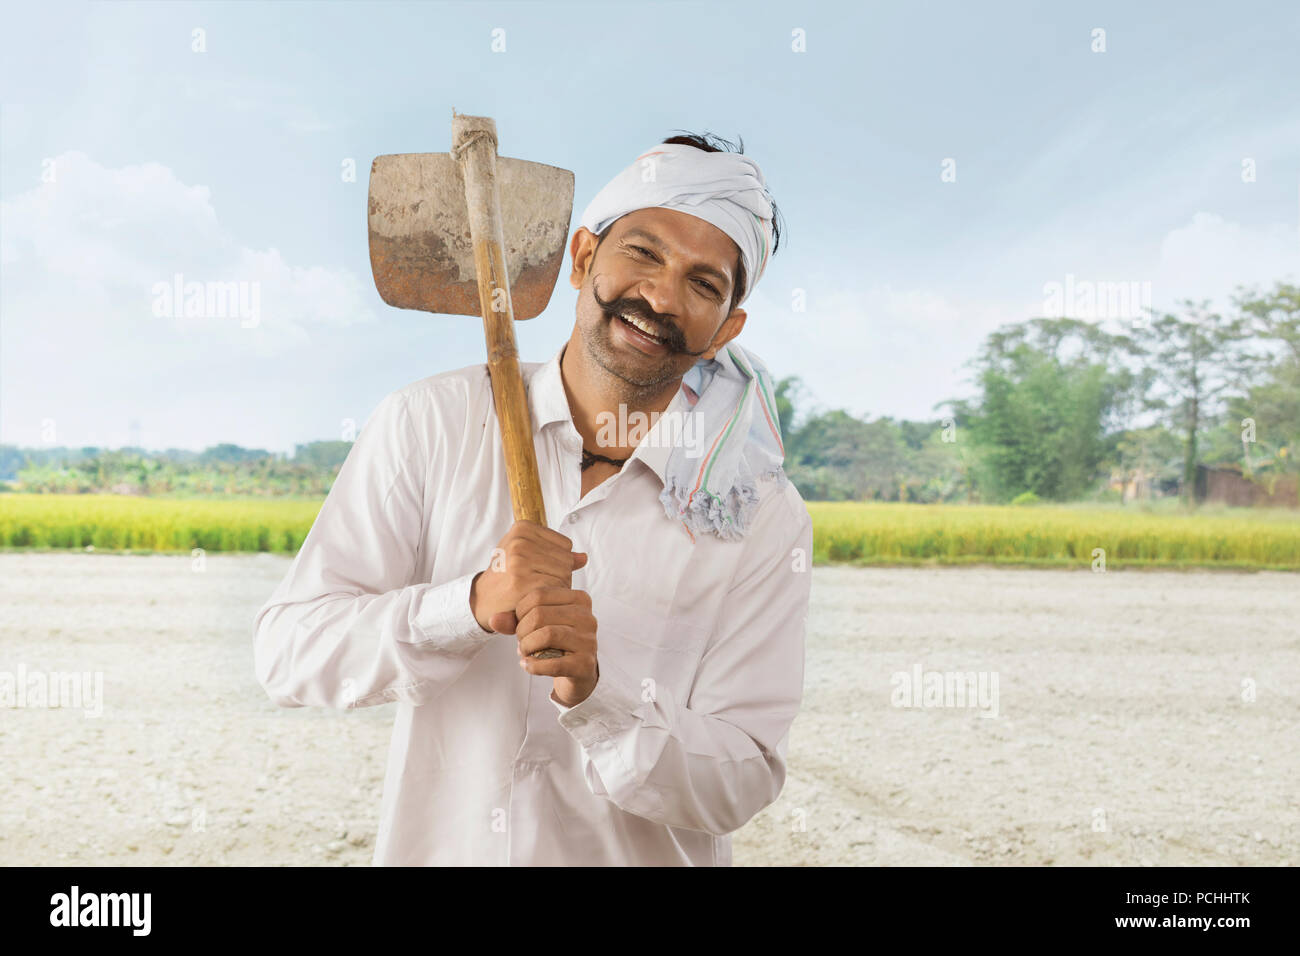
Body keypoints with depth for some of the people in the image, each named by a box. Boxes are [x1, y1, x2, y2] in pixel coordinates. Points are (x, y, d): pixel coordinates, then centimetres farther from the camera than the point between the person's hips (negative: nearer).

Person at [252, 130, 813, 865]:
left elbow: (741, 786, -12)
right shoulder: (429, 423, -9)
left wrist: (594, 697, -29)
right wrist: (471, 605, -27)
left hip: (643, 857, 0)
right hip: (430, 848, 1)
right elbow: (286, 652, -12)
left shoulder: (766, 521, -10)